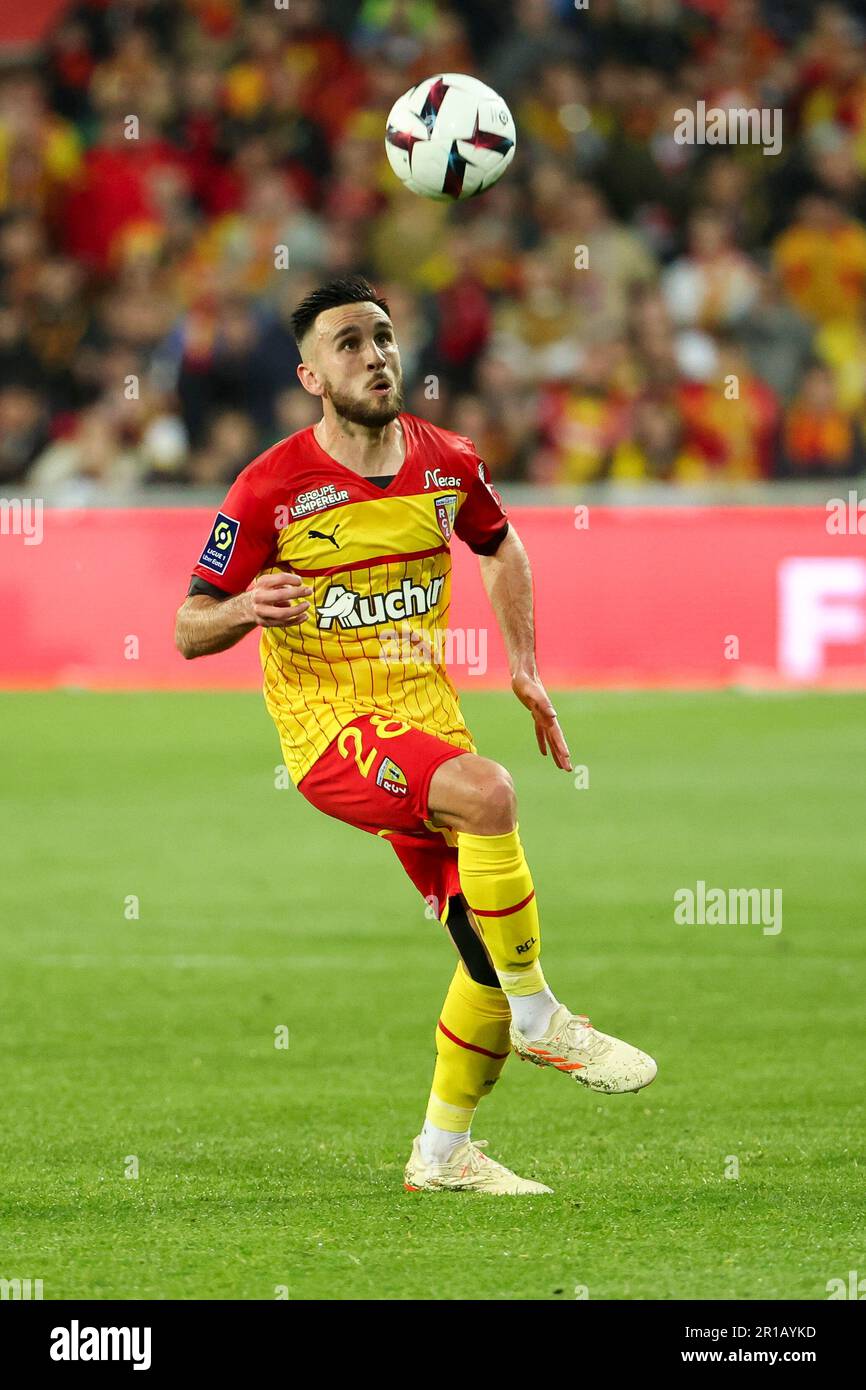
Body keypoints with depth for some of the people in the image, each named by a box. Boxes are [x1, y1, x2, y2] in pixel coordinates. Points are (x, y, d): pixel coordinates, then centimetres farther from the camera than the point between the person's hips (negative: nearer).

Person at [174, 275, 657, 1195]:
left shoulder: (447, 464, 2)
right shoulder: (271, 488, -11)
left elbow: (499, 547, 25)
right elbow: (189, 631, -6)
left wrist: (523, 668, 17)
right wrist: (243, 609, -28)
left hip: (425, 716, 6)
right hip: (326, 728, -6)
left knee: (494, 949, 1)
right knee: (486, 794, -34)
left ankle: (442, 1155, 19)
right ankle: (540, 1020, -19)